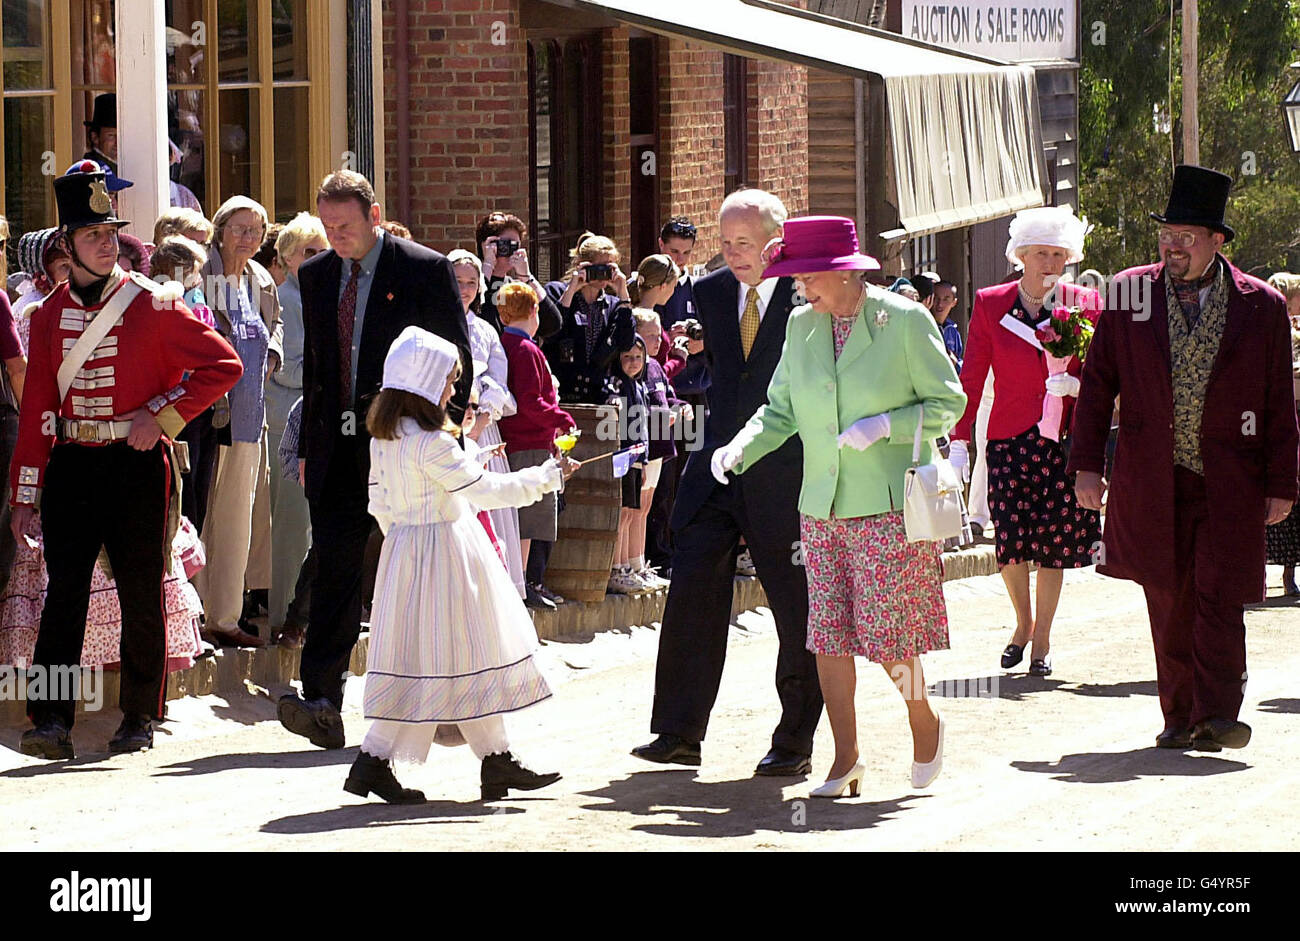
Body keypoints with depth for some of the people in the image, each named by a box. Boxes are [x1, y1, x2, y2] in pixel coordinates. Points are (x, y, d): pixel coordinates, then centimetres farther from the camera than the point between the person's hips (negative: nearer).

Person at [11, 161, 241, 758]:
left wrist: (162, 416, -10)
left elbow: (224, 365, -3)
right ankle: (51, 721, -11)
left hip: (136, 463, -2)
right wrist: (25, 496, 3)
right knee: (64, 590, -7)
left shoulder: (151, 306, -2)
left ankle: (140, 718, 14)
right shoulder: (49, 316, 7)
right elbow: (37, 409, 7)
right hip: (71, 466, 2)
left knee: (141, 593, 4)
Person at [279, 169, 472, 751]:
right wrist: (309, 446, 13)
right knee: (334, 568, -7)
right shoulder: (315, 275, 12)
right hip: (339, 446, 4)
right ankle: (322, 704, -13)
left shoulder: (426, 270, -4)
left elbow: (457, 359, -1)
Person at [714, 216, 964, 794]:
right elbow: (781, 409, 12)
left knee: (886, 635, -5)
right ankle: (845, 757, 8)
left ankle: (924, 721, 22)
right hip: (823, 507, 5)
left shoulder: (906, 322, -7)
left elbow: (948, 402, -3)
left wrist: (885, 426, -17)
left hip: (890, 507, -5)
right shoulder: (801, 326, 8)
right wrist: (743, 447, -7)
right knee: (828, 634, 1)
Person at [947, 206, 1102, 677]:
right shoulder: (990, 304, 2)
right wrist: (959, 442, 0)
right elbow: (970, 378, 4)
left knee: (1055, 543, 1)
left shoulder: (1084, 304, 3)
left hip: (1064, 440, 0)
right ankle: (1023, 621, 20)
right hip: (1010, 439, 0)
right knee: (1010, 540, -6)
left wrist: (1076, 385, -13)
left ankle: (1042, 638, 15)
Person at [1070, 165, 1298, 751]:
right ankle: (1180, 718, 14)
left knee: (1219, 595, -12)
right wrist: (1087, 465, 2)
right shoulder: (1129, 294, 5)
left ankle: (1216, 716, -15)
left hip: (1229, 483, -2)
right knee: (1169, 603, 5)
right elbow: (1097, 383, 8)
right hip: (1152, 481, 2)